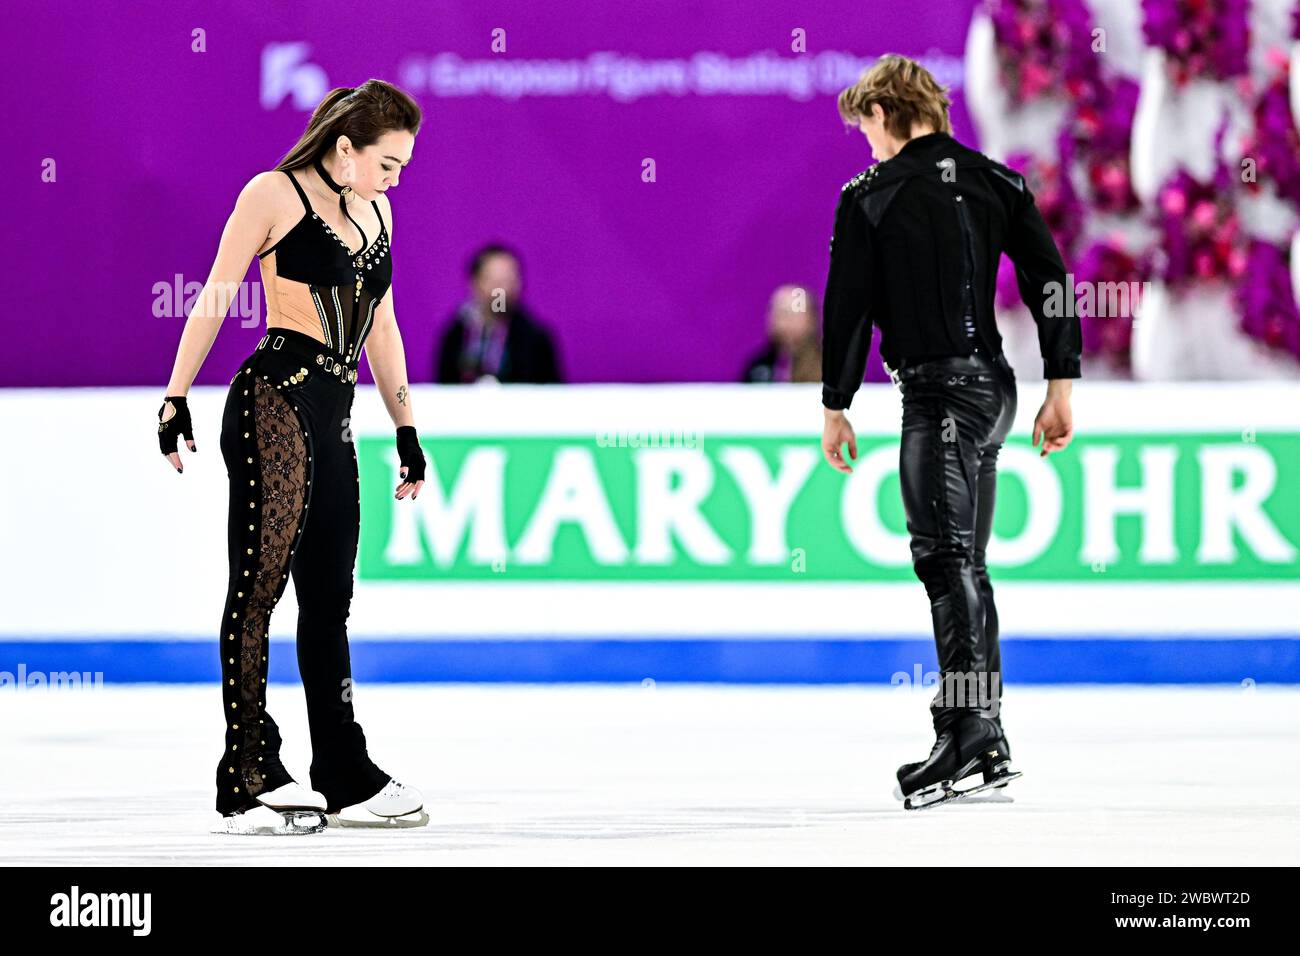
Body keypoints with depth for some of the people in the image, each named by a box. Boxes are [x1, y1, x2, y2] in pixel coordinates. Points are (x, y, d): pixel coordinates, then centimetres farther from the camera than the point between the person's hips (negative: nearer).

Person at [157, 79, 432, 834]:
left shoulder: (376, 212, 18)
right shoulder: (275, 195, -4)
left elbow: (381, 327, 24)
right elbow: (214, 299, -5)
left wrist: (407, 429, 24)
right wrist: (176, 399, -8)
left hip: (333, 417, 8)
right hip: (274, 403, -8)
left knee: (330, 598, 10)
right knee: (260, 581, -9)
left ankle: (346, 780, 14)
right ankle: (251, 783, -11)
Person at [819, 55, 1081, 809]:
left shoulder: (870, 196, -4)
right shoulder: (996, 181, 12)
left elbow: (848, 308, -3)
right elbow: (1051, 283, 8)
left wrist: (835, 406, 5)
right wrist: (1061, 388, 10)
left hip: (938, 389, -7)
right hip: (995, 385, 7)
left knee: (944, 557, -13)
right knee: (965, 561, 14)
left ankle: (971, 740, -25)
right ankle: (985, 743, 15)